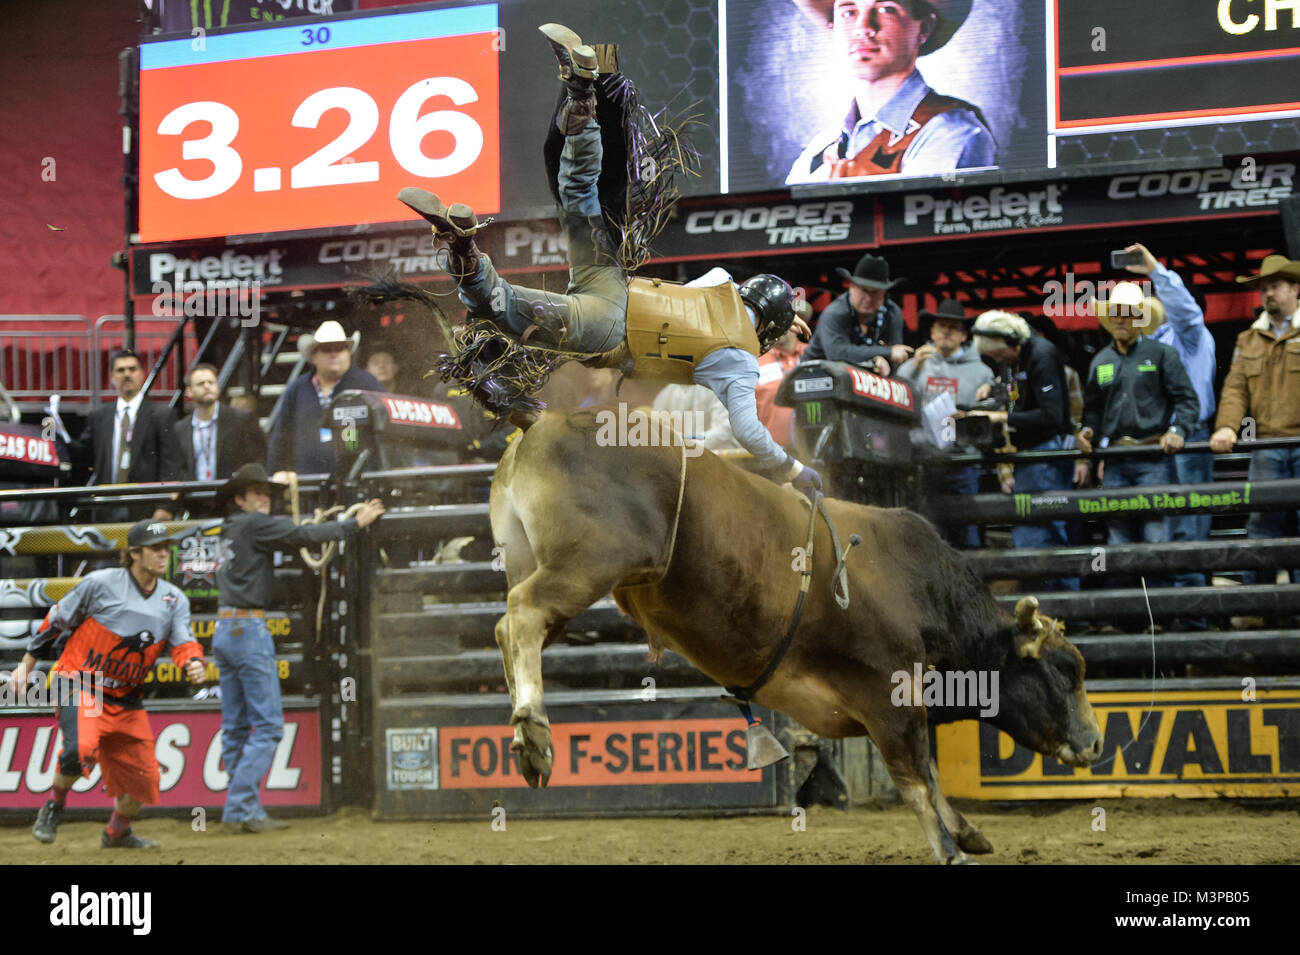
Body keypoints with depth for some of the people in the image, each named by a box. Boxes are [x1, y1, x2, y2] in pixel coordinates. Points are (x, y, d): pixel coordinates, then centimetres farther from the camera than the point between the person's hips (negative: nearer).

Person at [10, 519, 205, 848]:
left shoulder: (175, 600, 4)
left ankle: (117, 833, 35)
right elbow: (57, 620, 0)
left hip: (125, 698, 5)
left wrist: (193, 664, -31)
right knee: (81, 749, -32)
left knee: (143, 776, 7)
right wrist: (28, 663, 3)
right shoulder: (100, 584, -10)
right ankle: (54, 805, -3)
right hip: (78, 686, -5)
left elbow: (182, 643, -7)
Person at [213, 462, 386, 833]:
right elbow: (301, 535, -11)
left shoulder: (232, 531, 17)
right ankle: (238, 809, -15)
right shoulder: (253, 524, -8)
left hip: (224, 631, 10)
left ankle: (247, 812, 9)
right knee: (267, 724, -8)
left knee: (236, 727, 7)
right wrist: (355, 523, -5)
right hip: (248, 629, -9)